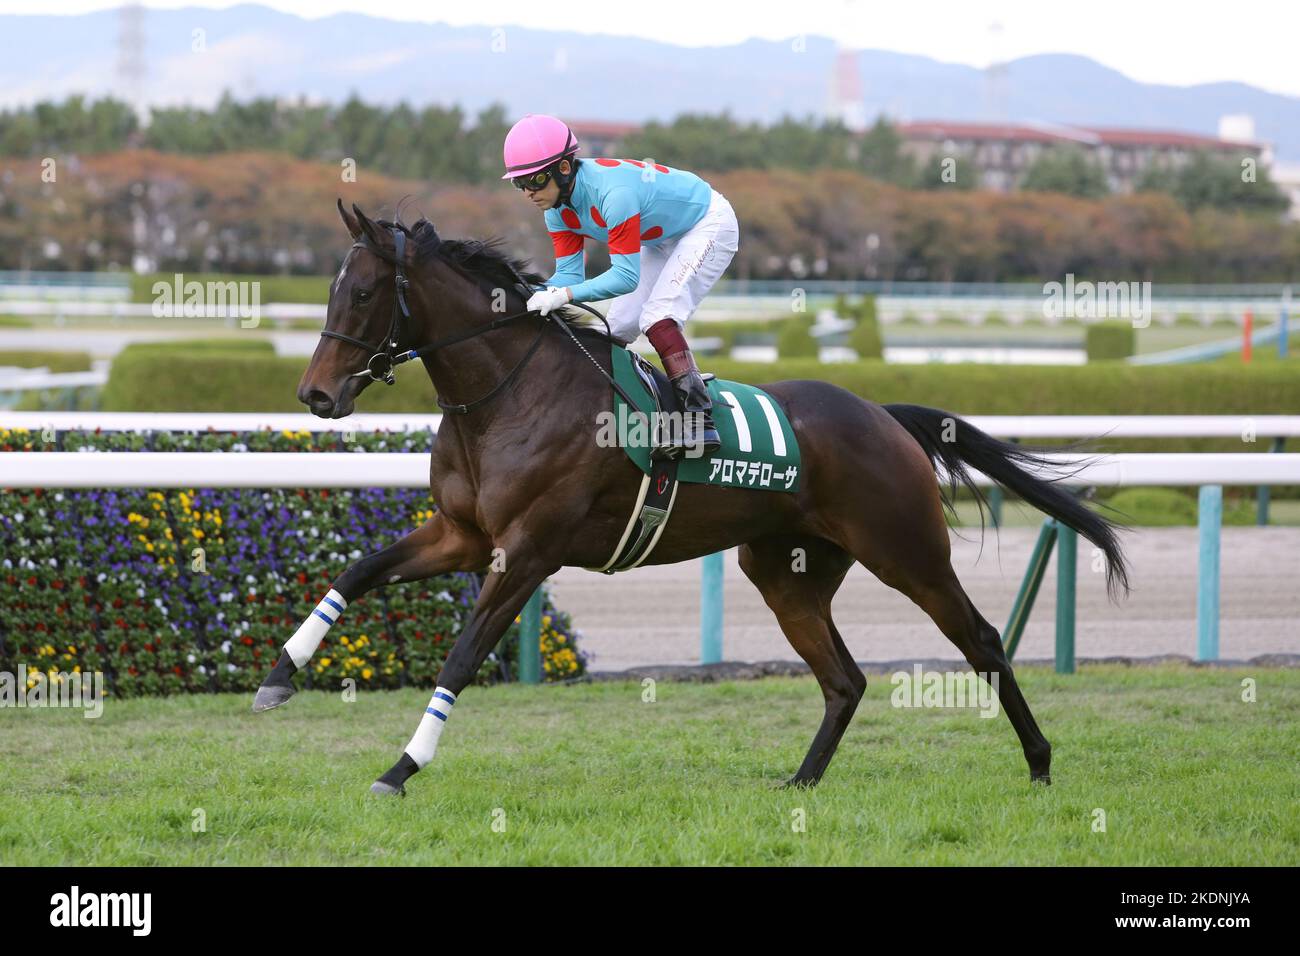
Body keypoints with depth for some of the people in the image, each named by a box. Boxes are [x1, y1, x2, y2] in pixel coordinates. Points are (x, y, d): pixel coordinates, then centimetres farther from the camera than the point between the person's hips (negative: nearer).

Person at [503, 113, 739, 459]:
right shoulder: (558, 210, -12)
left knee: (657, 316, -24)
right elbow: (569, 273, -11)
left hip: (708, 224, -9)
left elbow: (626, 275, -39)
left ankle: (698, 420, -27)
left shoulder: (613, 193, -39)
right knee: (619, 325, 3)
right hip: (664, 237, 9)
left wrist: (566, 294, -49)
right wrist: (527, 296, -29)